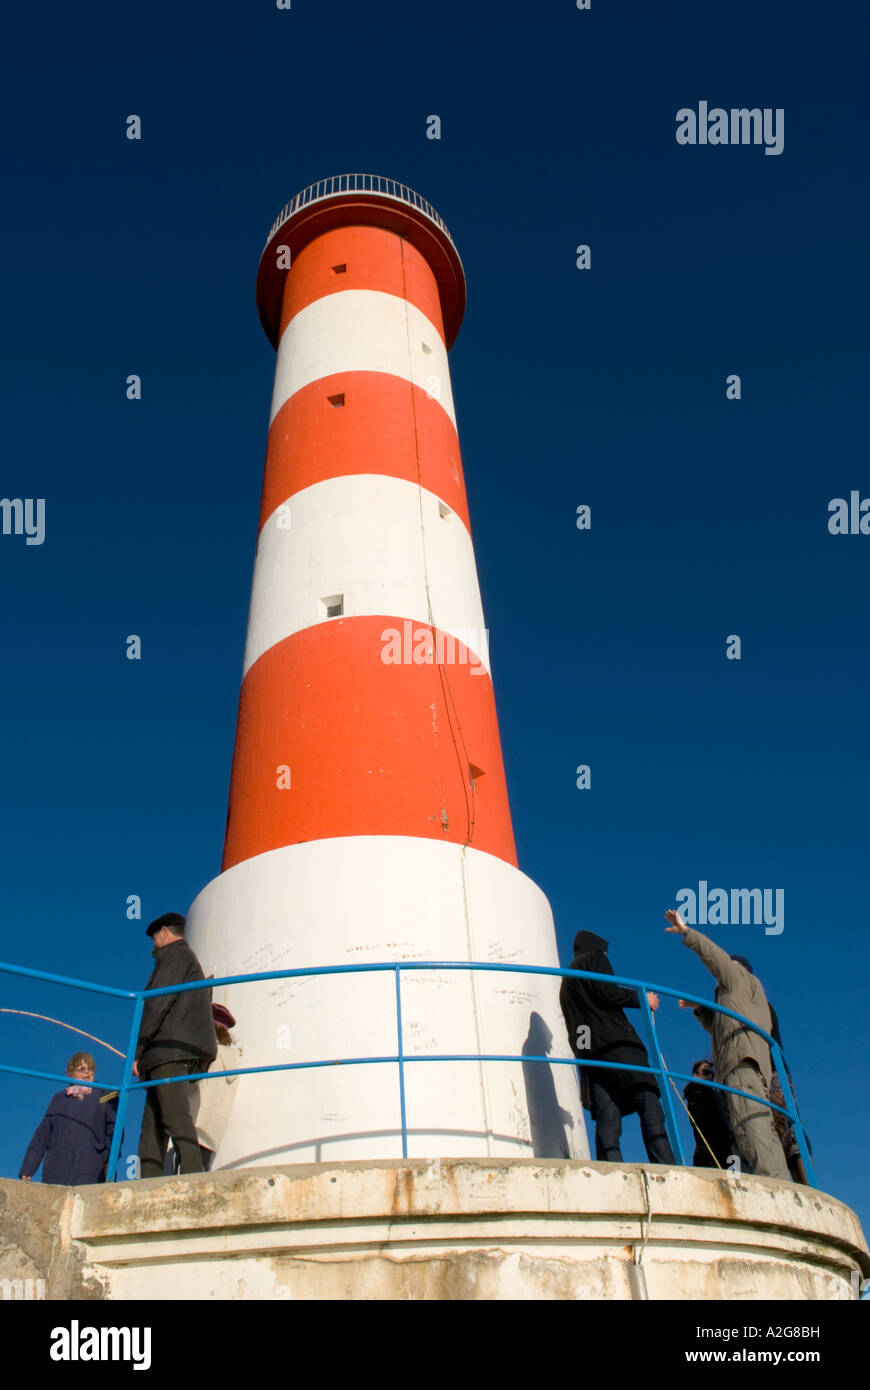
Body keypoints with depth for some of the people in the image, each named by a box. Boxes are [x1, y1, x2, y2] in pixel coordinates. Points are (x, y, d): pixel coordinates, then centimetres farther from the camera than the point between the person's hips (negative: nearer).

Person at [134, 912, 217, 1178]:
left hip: (172, 1048, -9)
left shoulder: (174, 954, 3)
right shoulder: (191, 961, 31)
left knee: (176, 1118, -19)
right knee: (152, 1129, 4)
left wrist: (137, 1051, -9)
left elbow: (157, 1005, -9)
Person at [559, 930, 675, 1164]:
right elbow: (606, 992, -7)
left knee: (606, 1121, -4)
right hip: (615, 1042, -7)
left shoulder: (567, 980, 32)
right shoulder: (595, 958, 10)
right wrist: (642, 998, 4)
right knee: (650, 1109, -14)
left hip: (588, 1052, 7)